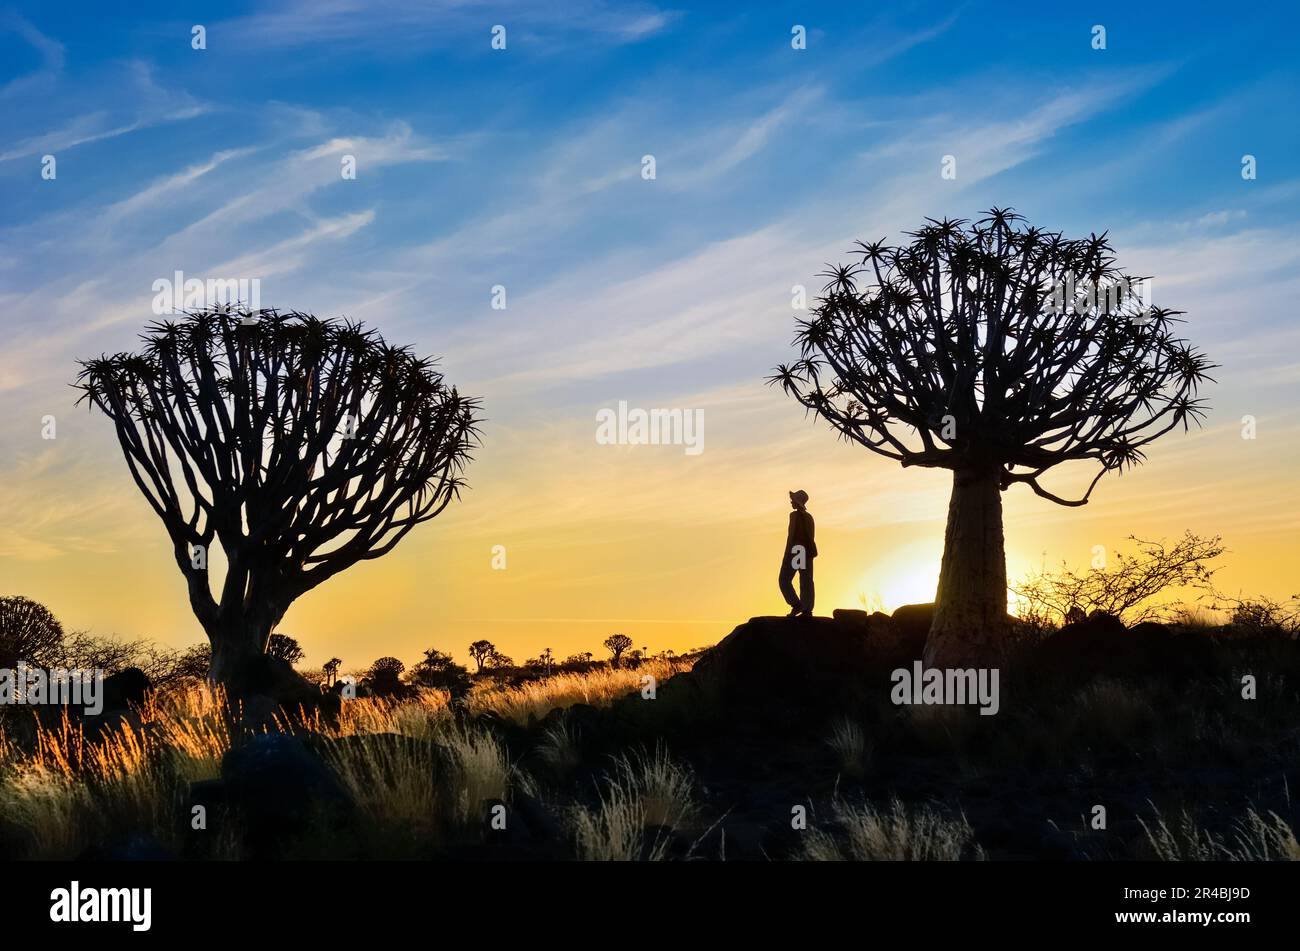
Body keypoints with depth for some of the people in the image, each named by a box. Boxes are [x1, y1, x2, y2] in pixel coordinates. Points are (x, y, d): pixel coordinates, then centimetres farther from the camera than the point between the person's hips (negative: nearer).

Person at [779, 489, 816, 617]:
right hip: (807, 551, 7)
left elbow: (791, 534, -15)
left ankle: (796, 604, -15)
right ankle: (807, 610, -3)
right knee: (806, 582, 4)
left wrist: (786, 555, -14)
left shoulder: (795, 515, -10)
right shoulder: (809, 517, 12)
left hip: (795, 550, -7)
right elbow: (810, 537, 14)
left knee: (784, 580, 0)